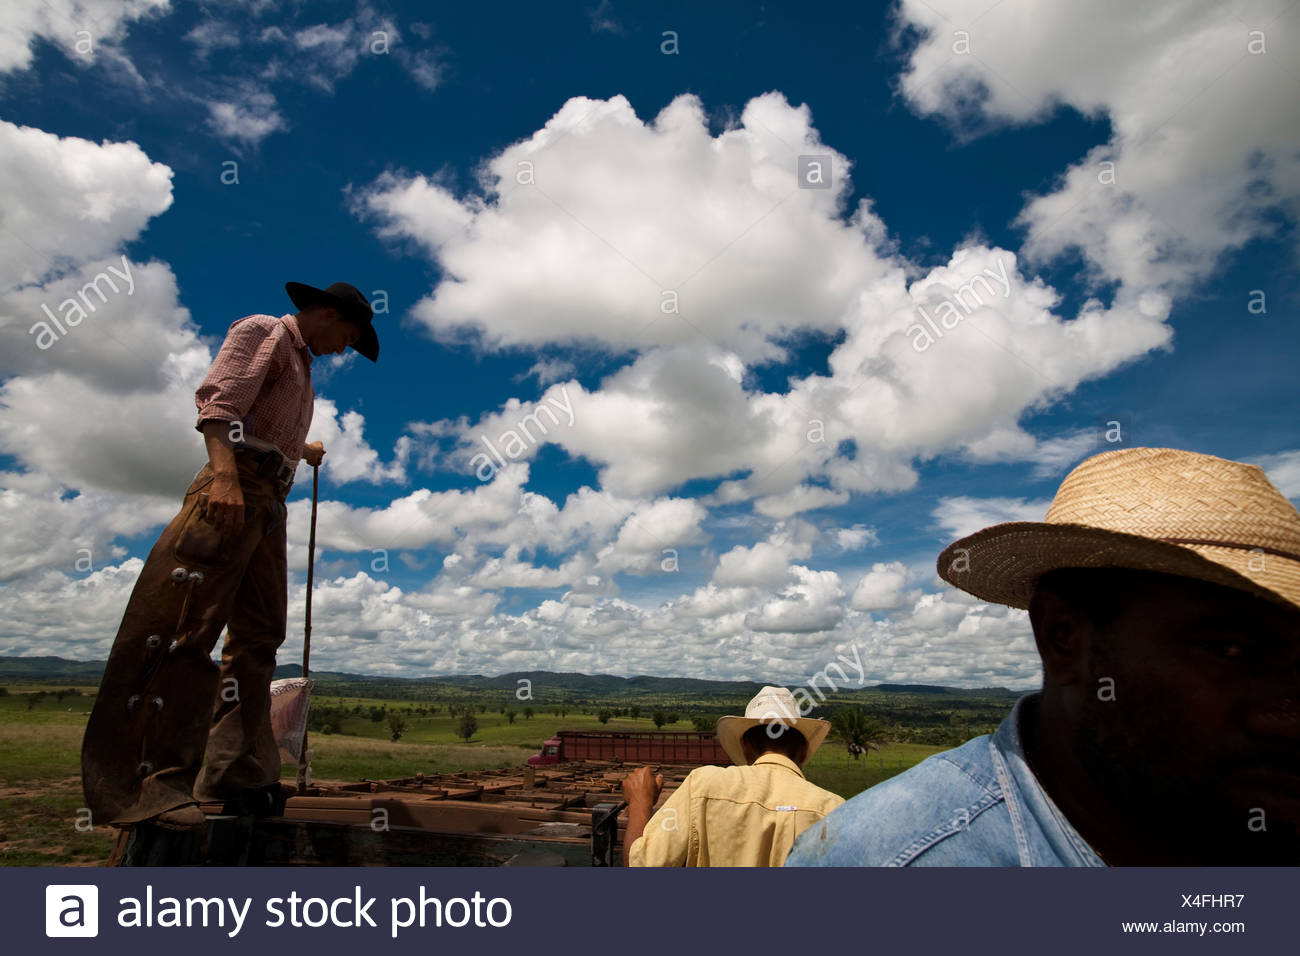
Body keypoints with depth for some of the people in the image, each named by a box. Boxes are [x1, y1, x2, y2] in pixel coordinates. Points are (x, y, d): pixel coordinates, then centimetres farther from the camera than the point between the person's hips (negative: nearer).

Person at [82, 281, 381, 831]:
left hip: (269, 502, 10)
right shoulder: (262, 332, 3)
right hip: (235, 486, -10)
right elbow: (219, 400, -13)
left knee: (258, 636, 6)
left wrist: (304, 450, 56)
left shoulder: (301, 364, 29)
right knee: (188, 627, -12)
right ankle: (151, 782, -12)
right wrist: (224, 473, -26)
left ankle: (236, 773, 11)